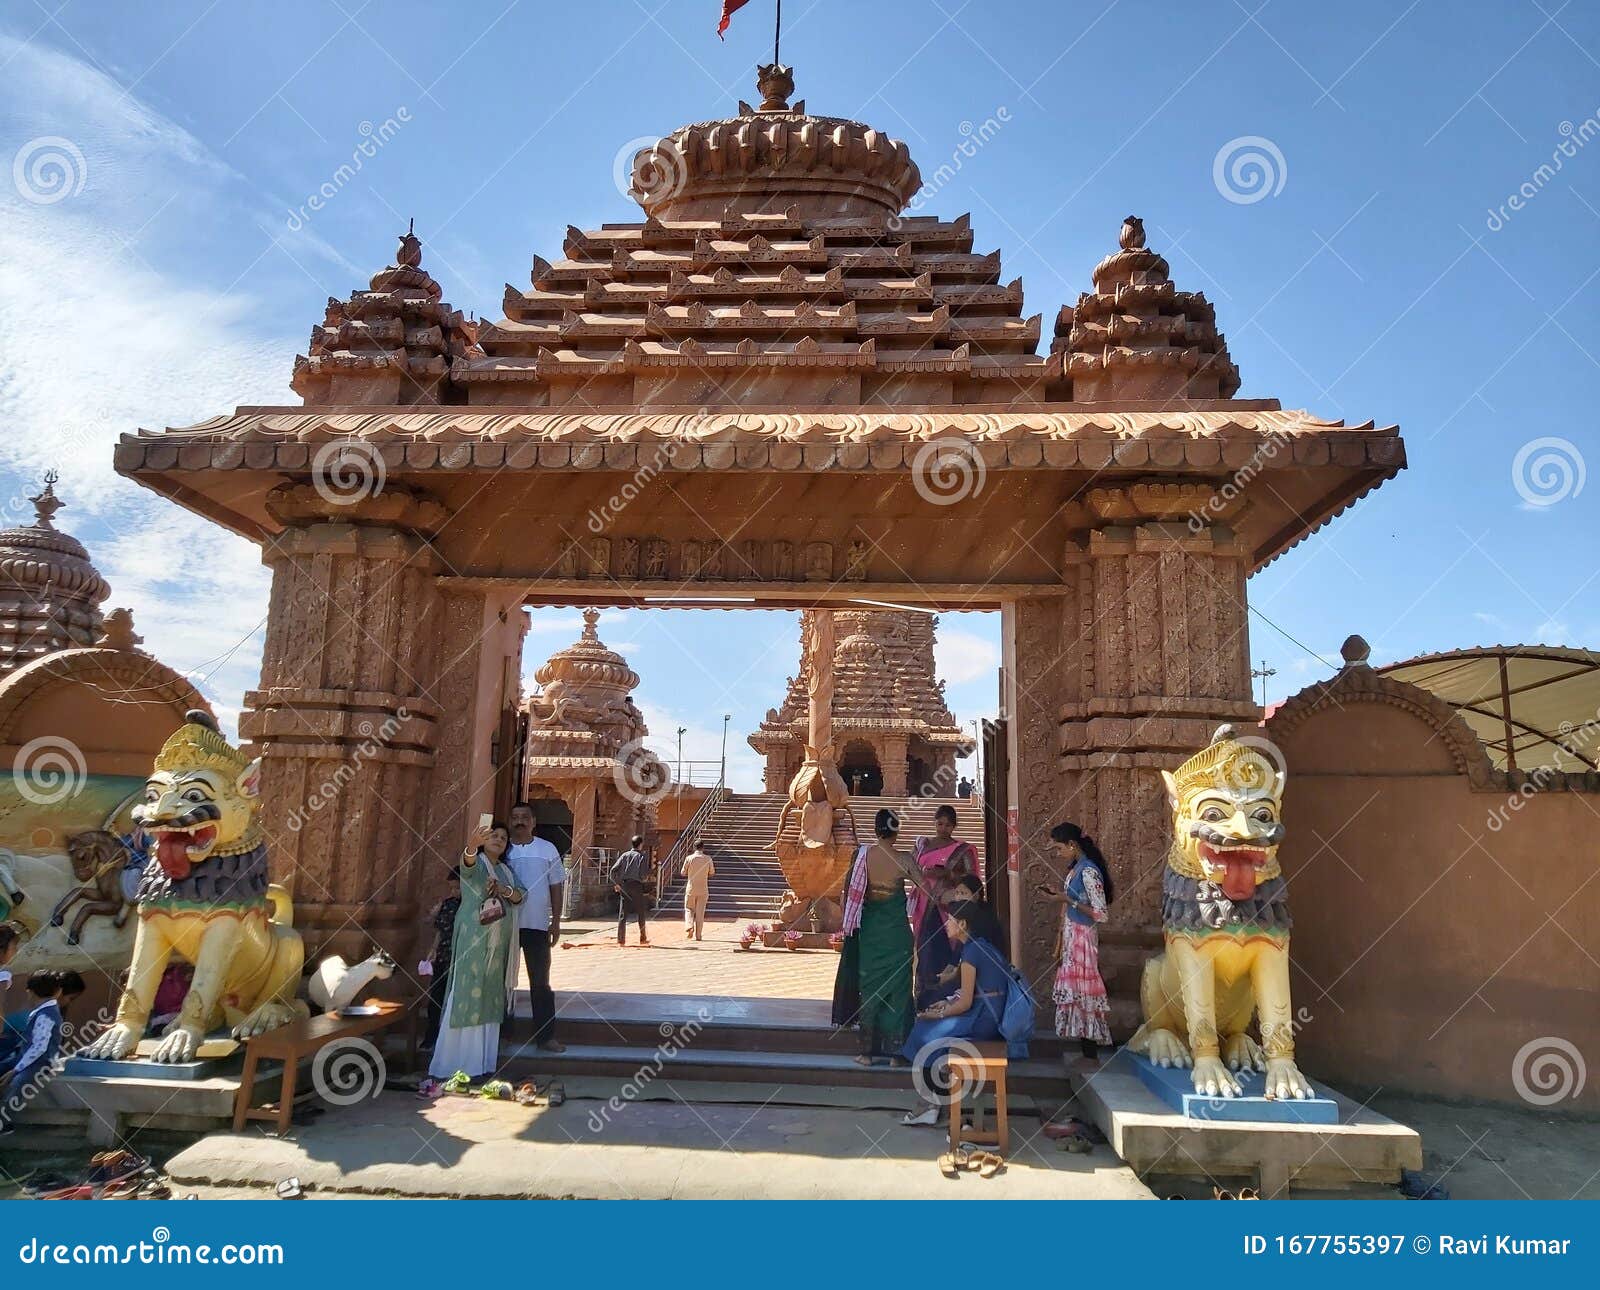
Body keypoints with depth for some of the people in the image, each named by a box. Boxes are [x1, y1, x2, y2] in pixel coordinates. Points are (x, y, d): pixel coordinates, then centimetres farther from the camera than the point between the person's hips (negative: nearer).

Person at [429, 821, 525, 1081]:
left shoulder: (506, 870, 16)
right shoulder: (476, 862, -1)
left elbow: (520, 896, 6)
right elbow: (468, 863, -25)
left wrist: (505, 889, -15)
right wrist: (473, 844, -47)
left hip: (498, 942, 6)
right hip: (473, 937, -6)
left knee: (490, 997, 7)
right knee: (466, 995, -9)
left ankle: (481, 1061, 13)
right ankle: (453, 1062, -5)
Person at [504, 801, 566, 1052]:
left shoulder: (548, 849, 3)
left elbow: (557, 887, 6)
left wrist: (556, 922, 2)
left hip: (537, 925, 0)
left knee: (540, 982, 4)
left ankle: (546, 1035, 9)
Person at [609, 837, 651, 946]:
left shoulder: (625, 855, 7)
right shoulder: (643, 856, -1)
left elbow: (613, 870, -1)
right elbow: (643, 874, -11)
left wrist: (616, 883, 6)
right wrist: (647, 875, 10)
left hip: (624, 885, 3)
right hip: (637, 885, -3)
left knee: (623, 914, 4)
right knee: (640, 913, 10)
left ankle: (621, 939, -1)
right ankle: (643, 938, 17)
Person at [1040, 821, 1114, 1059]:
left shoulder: (1088, 871, -20)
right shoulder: (1076, 867, 8)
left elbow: (1100, 915, -21)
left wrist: (1067, 900, -22)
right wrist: (1057, 896, 4)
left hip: (1083, 938, -9)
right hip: (1072, 936, 9)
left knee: (1082, 988, -1)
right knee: (1075, 987, 12)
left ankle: (1090, 1051, 9)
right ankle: (1084, 1045, 21)